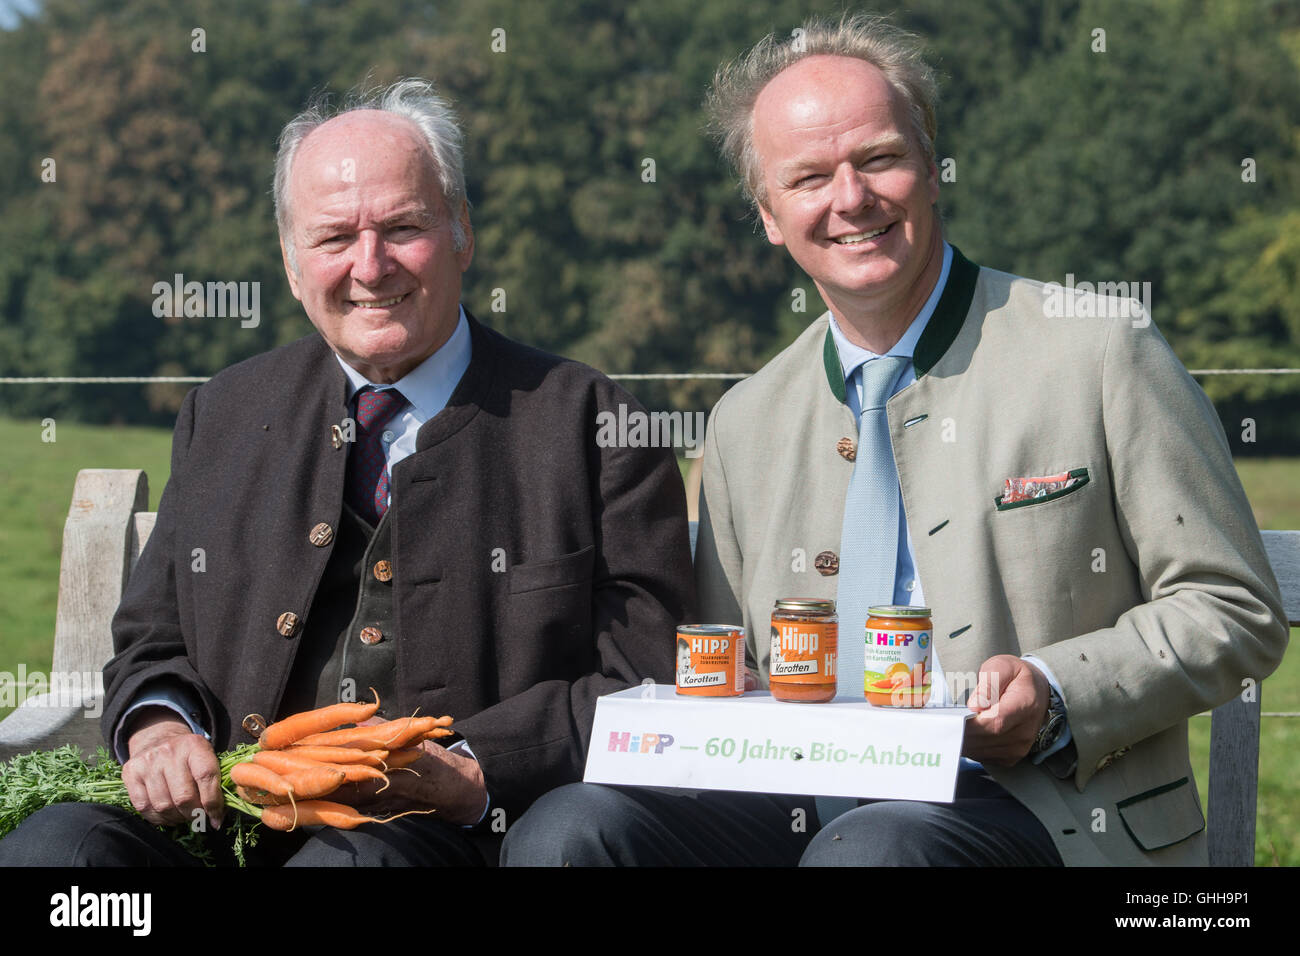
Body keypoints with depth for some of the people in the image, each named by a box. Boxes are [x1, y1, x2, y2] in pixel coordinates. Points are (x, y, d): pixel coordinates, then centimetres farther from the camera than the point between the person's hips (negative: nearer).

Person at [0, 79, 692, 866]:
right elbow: (154, 645, 23)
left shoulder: (591, 425, 6)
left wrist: (469, 776, -15)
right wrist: (158, 723, -3)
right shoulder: (223, 418, 20)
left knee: (355, 860, -38)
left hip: (446, 838, -3)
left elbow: (644, 690, 1)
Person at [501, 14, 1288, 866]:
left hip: (1050, 814, -4)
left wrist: (1056, 698, -13)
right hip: (808, 807, 5)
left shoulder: (1099, 350, 3)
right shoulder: (746, 423, 17)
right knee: (562, 832, -23)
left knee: (869, 846, -39)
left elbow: (1235, 613, 2)